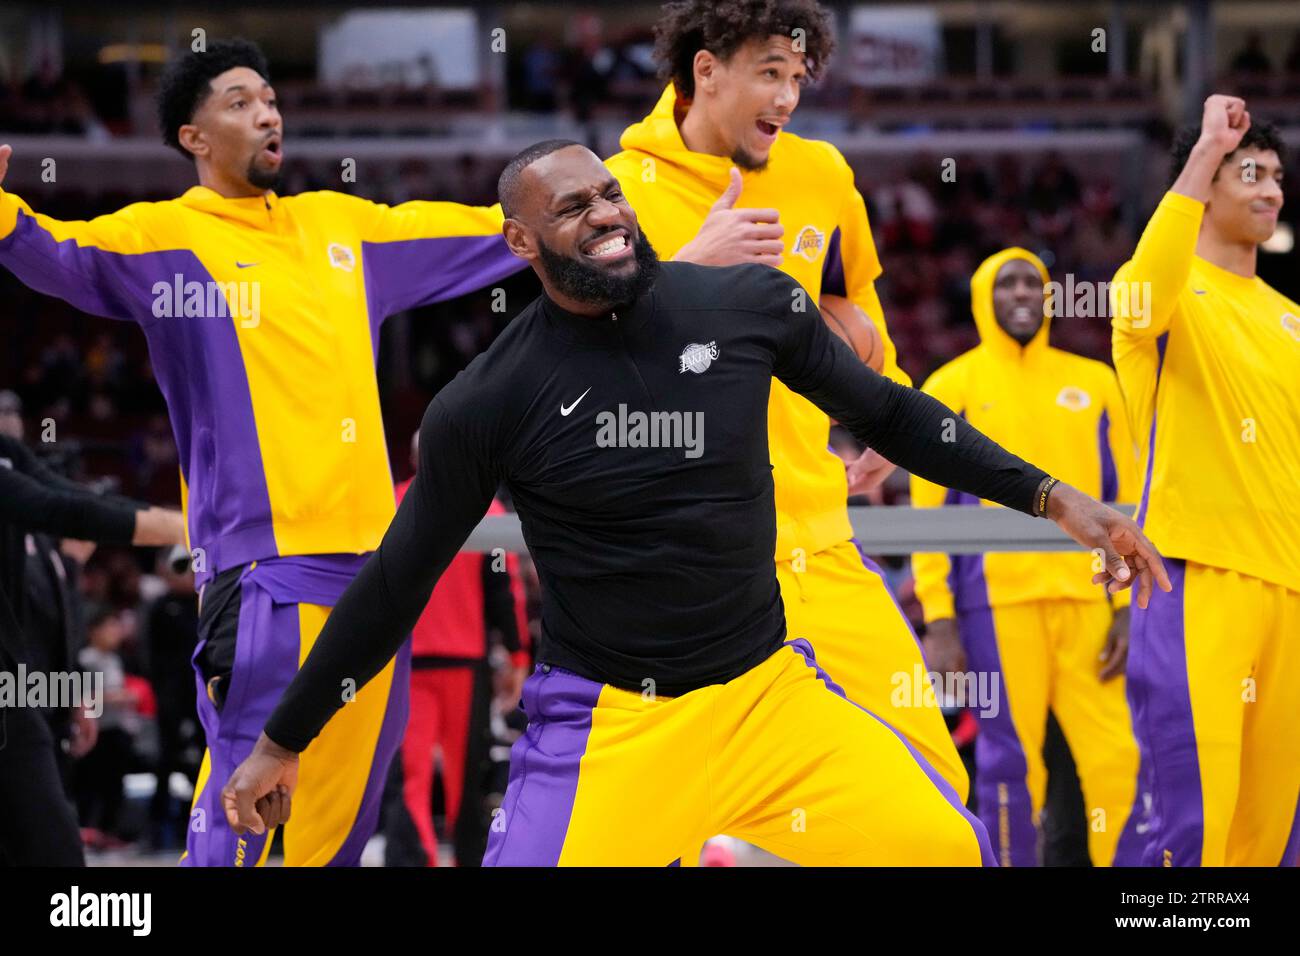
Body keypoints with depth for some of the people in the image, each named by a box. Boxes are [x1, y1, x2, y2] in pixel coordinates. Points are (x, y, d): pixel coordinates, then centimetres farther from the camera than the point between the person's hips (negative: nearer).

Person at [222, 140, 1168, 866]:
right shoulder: (487, 404, -8)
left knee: (950, 850, -7)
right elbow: (400, 581, 1)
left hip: (768, 687, 3)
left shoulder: (750, 305, -3)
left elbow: (890, 414, 11)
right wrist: (283, 742, 5)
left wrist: (1051, 496, 6)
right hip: (605, 718, -3)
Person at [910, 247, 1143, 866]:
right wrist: (939, 620, -6)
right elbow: (928, 510, 3)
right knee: (1010, 764, -3)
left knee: (1117, 760, -3)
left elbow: (1125, 501, 13)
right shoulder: (952, 389, 7)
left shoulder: (1093, 384, 14)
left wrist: (1130, 605, 3)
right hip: (998, 600, -2)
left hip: (1089, 602, 2)